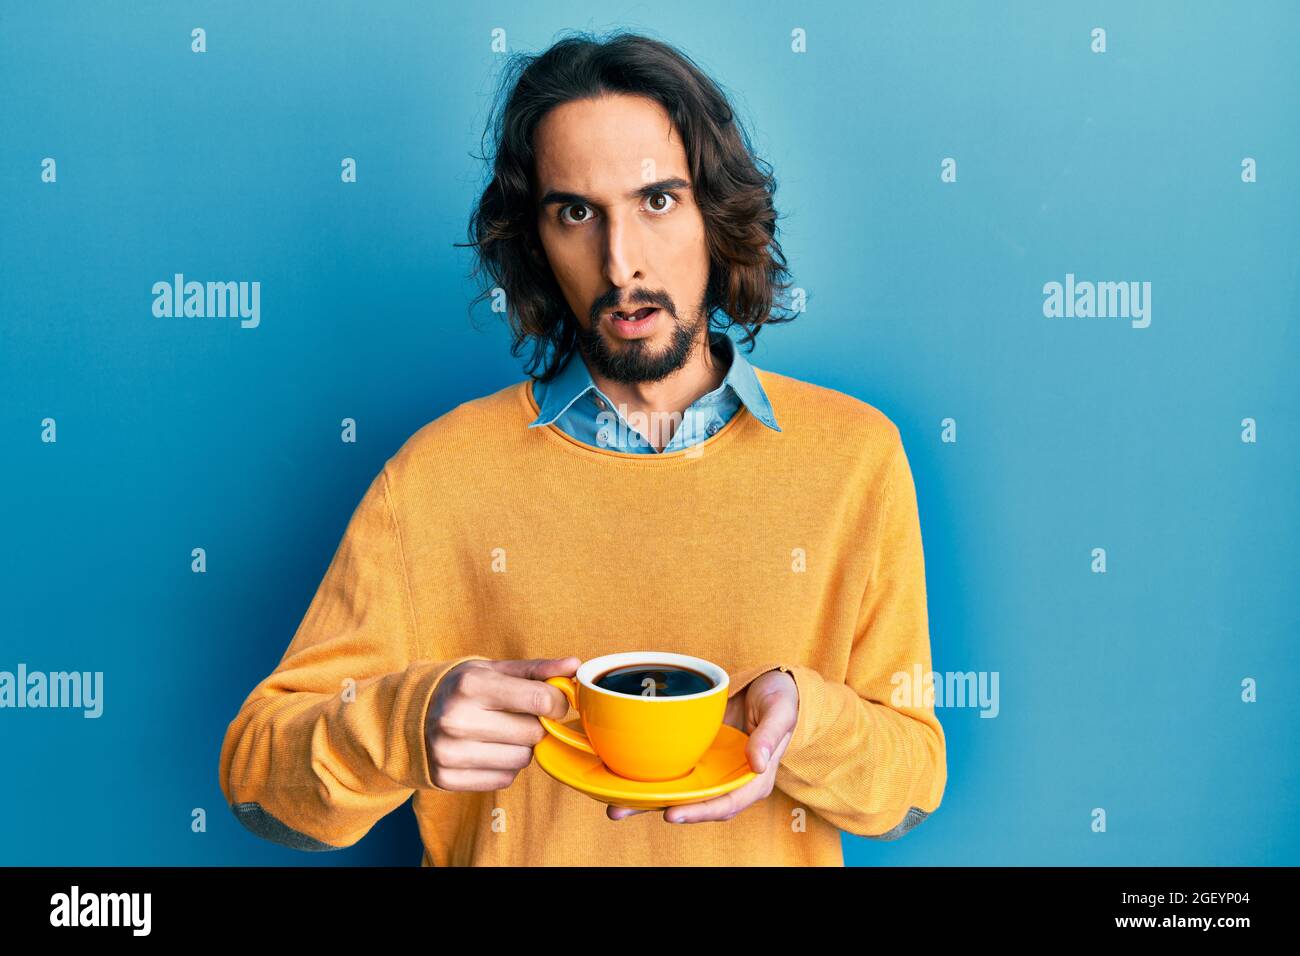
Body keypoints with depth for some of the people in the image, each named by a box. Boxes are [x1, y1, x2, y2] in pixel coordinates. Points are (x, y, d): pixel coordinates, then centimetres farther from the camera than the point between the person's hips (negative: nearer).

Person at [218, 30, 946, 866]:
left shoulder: (855, 453, -2)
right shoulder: (439, 474, -6)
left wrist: (805, 721, -18)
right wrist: (403, 726, -22)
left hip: (766, 848, 1)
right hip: (507, 849, 0)